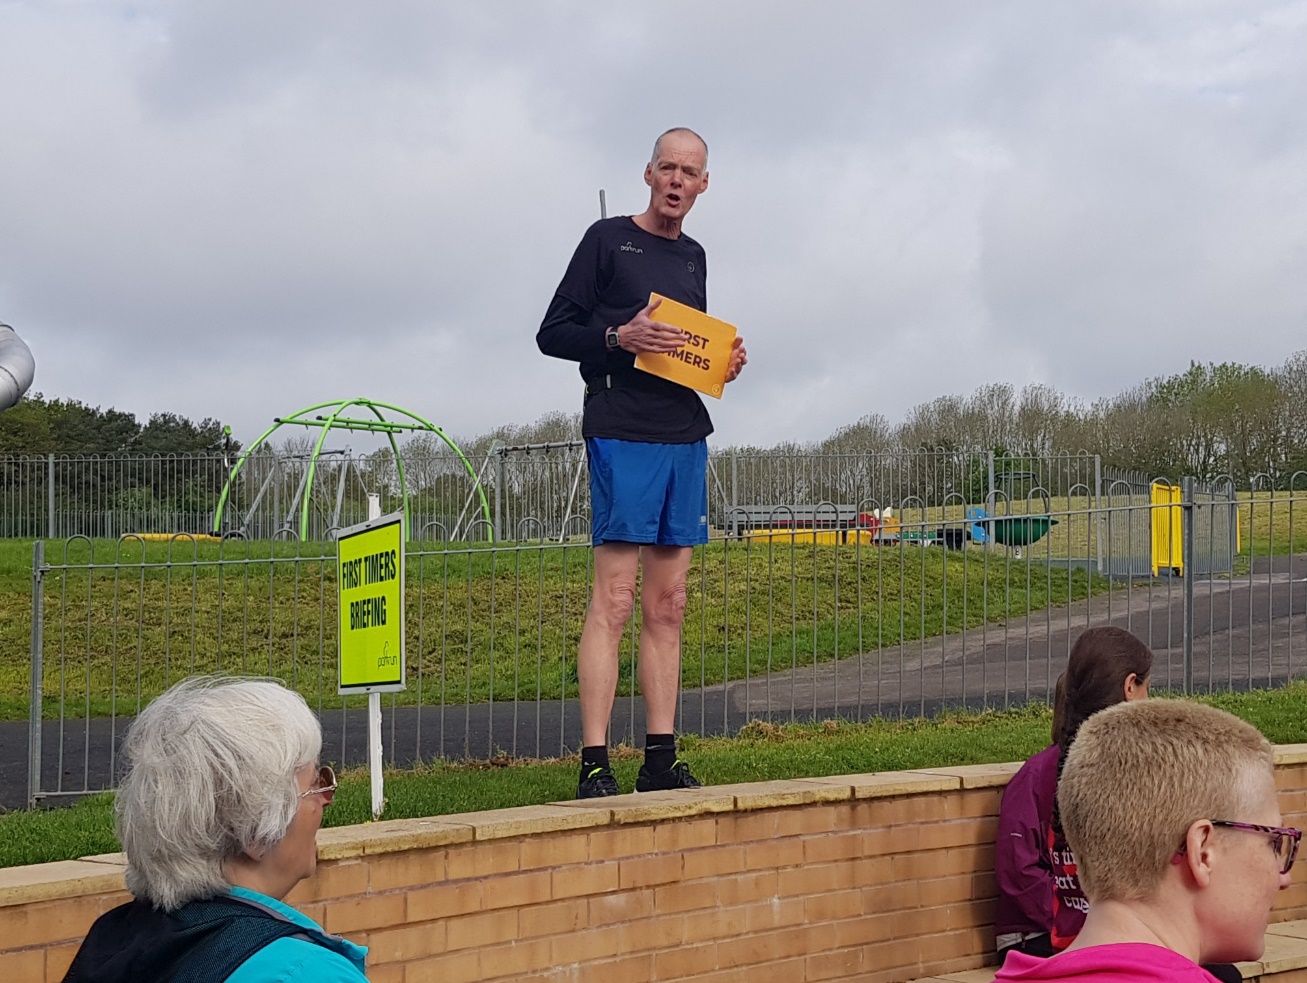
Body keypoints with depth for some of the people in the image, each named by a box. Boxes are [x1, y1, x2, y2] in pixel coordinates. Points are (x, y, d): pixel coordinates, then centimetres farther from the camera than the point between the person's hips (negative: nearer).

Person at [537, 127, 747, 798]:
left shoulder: (694, 257, 20)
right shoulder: (608, 239, 2)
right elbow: (553, 332, 0)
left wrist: (726, 362, 7)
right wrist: (619, 337, -17)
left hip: (686, 437, 7)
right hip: (621, 434, -7)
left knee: (667, 605, 6)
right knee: (614, 600, -11)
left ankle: (661, 761, 9)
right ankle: (594, 764, -11)